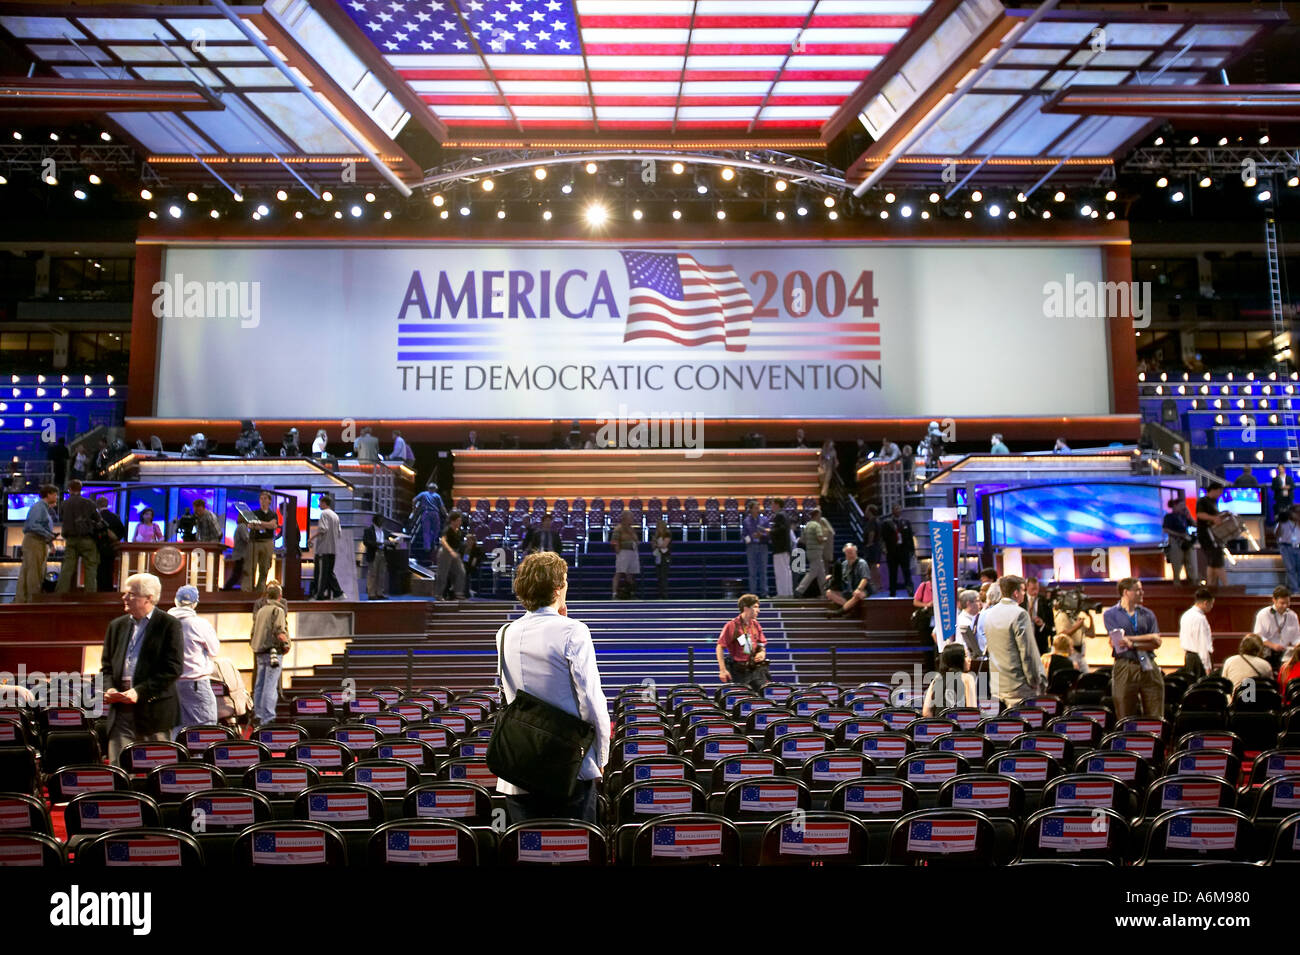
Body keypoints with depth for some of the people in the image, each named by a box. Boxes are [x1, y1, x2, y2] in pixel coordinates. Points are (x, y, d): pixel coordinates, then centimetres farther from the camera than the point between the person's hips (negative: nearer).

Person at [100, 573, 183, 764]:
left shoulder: (170, 625, -4)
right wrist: (109, 688, -3)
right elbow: (106, 665, 17)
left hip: (154, 711, -5)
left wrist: (140, 691, -16)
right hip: (121, 711, 5)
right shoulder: (117, 626, 14)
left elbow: (173, 668, -10)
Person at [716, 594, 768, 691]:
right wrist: (723, 670, -15)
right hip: (738, 672, -5)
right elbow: (719, 647, -10)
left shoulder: (755, 624, 8)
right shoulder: (732, 625, -10)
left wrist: (762, 652, -2)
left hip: (755, 670, 5)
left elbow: (762, 644, 21)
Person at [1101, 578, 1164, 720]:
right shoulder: (1110, 614, 4)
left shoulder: (1148, 614, 14)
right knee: (1126, 718, 2)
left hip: (1148, 667, 3)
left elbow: (1156, 641, 3)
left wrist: (1131, 642, -8)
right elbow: (1118, 642, -9)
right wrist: (1146, 639, -5)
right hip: (1125, 667, -3)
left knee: (1155, 717, 2)